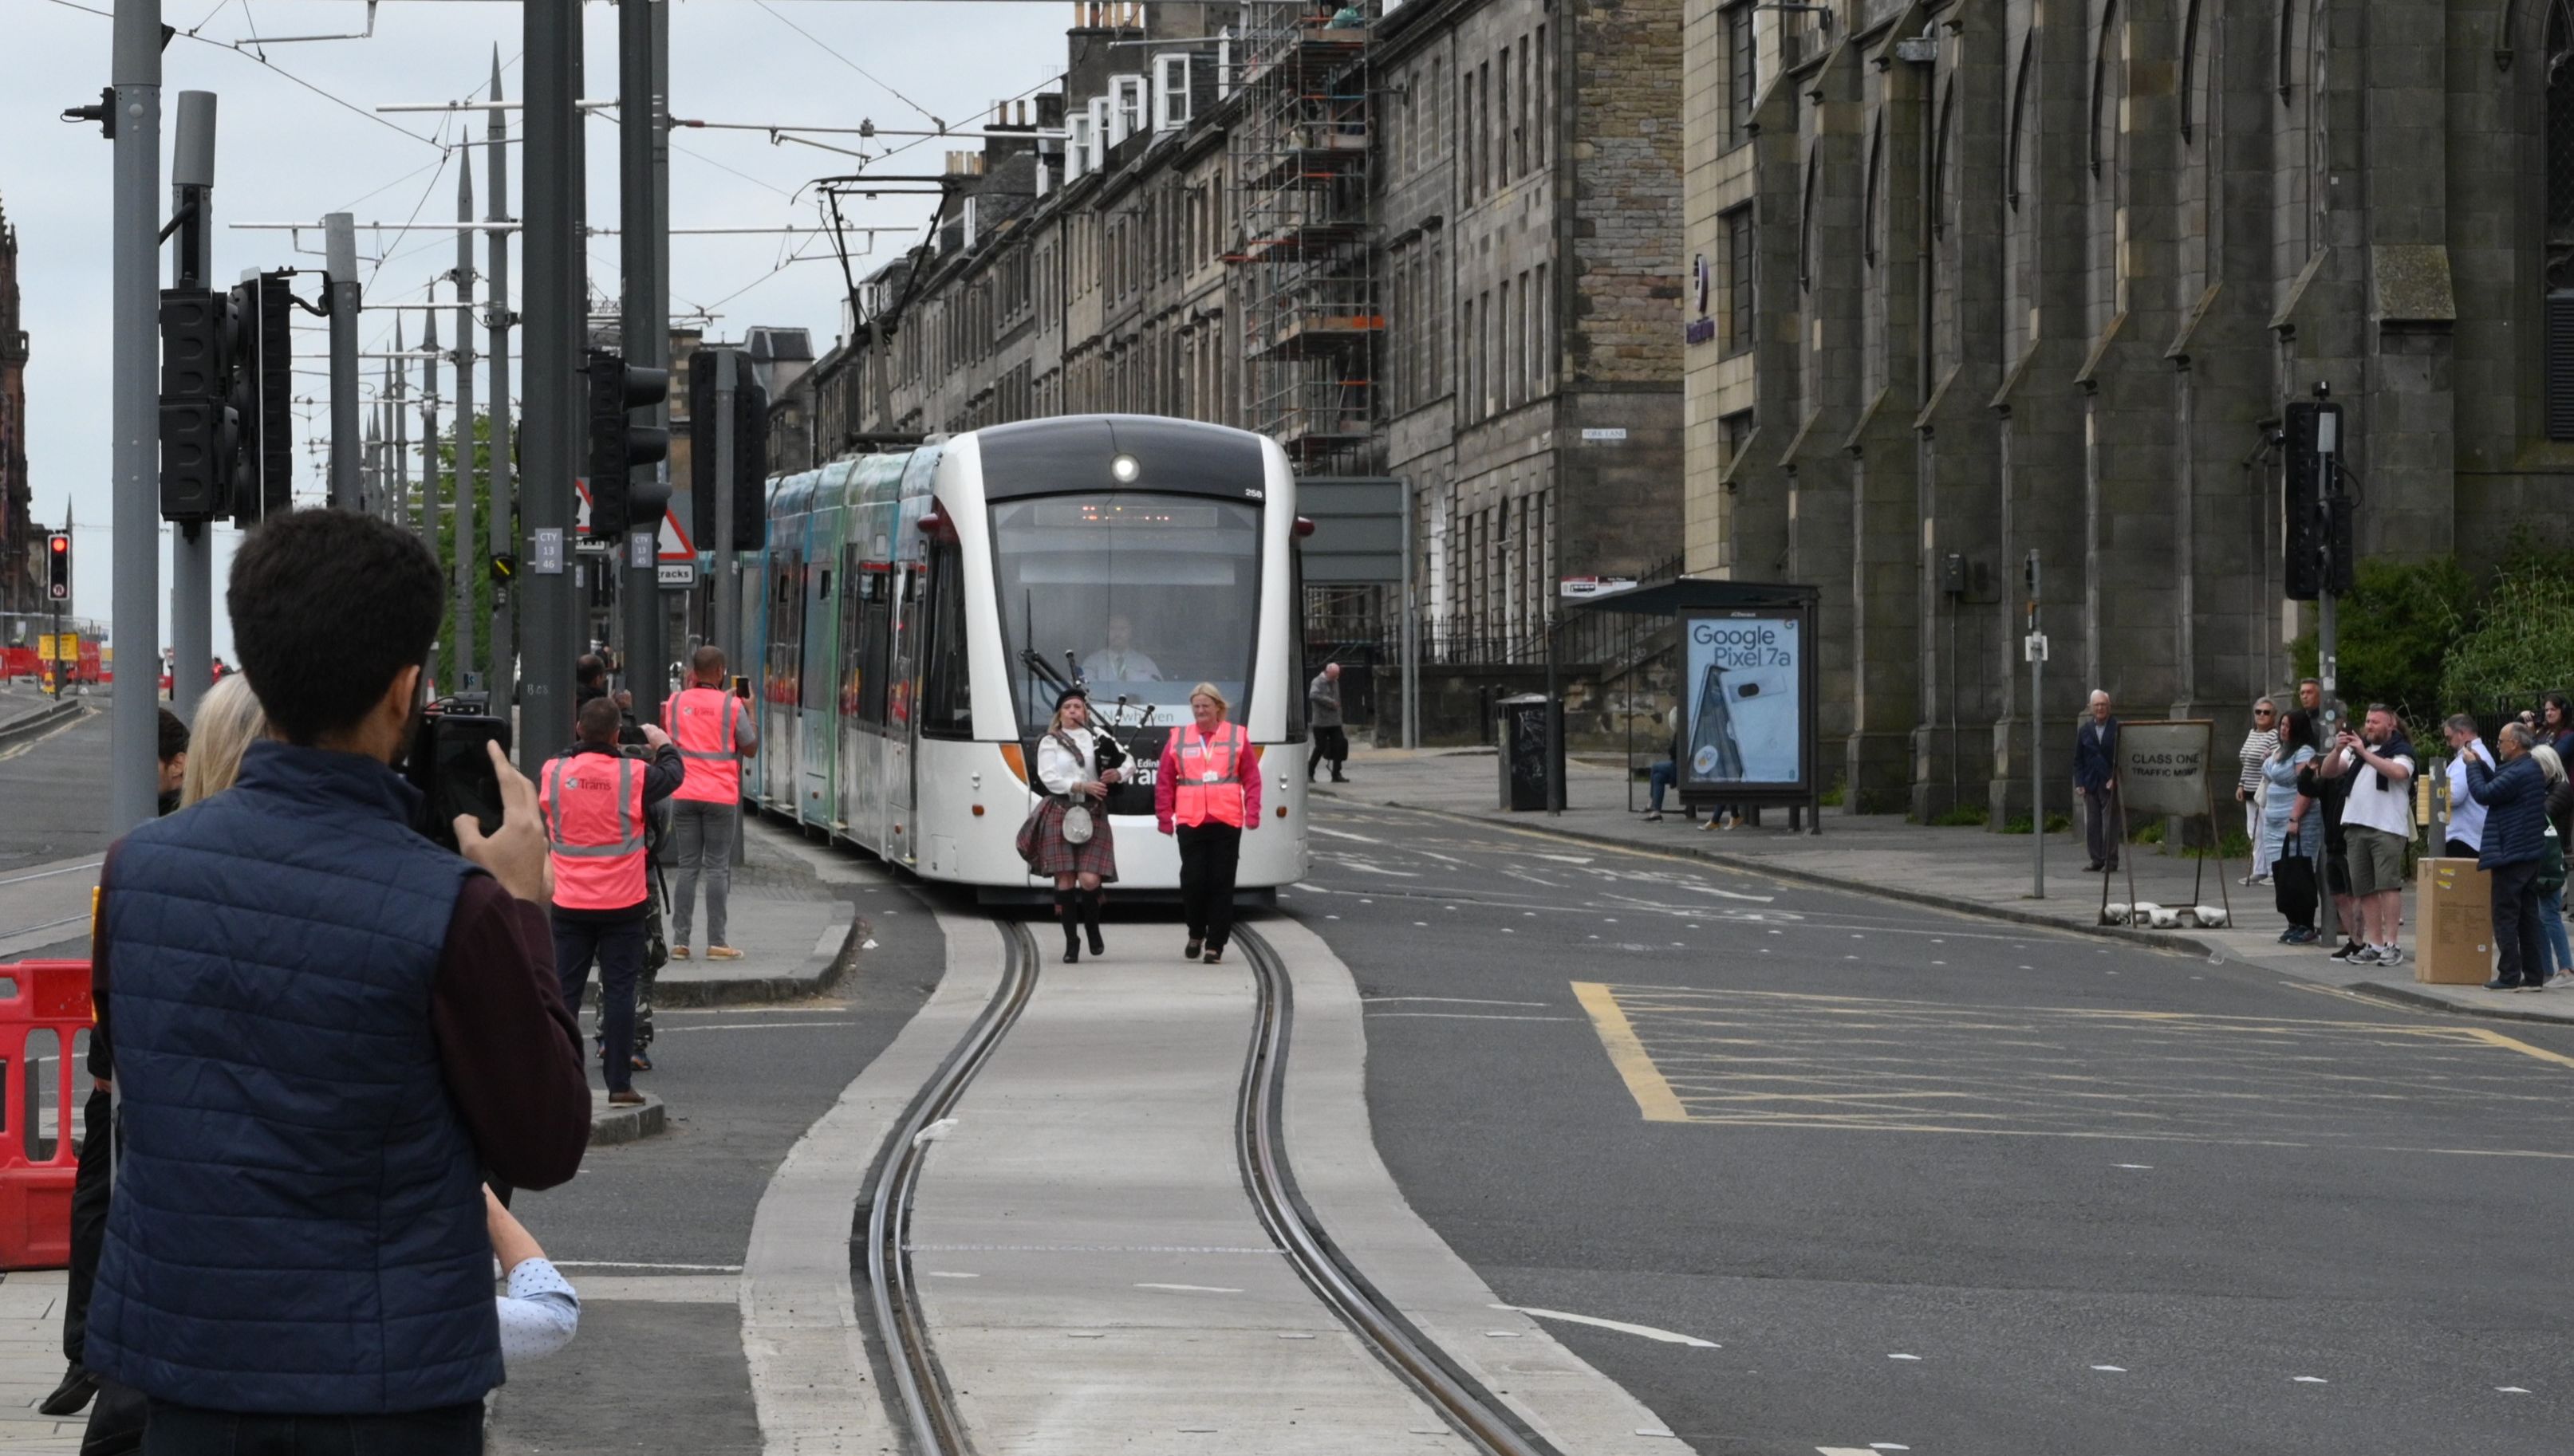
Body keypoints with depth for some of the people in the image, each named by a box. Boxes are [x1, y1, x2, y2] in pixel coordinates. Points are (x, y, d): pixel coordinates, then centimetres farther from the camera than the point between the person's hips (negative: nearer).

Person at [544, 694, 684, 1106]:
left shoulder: (553, 772, -6)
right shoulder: (634, 775, -10)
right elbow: (674, 775, 9)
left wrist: (581, 745, 26)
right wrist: (664, 744, 28)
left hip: (569, 904, 2)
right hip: (622, 903, -2)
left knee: (564, 992, 6)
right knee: (619, 992, 3)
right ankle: (620, 1085, 3)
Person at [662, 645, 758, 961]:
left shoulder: (676, 702, 3)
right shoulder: (731, 706, -6)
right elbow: (751, 749, 2)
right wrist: (749, 713, 14)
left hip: (684, 795, 3)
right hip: (720, 796, -3)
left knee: (687, 867, 6)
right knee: (717, 868, 0)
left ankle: (679, 941, 2)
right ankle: (716, 942, -2)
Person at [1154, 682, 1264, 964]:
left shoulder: (1237, 737, 5)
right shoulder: (1177, 740, 7)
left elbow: (1252, 778, 4)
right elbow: (1164, 782, 7)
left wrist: (1252, 813, -5)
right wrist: (1164, 817, 1)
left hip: (1226, 823, 0)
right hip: (1190, 823, 1)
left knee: (1221, 884, 1)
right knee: (1192, 881, -3)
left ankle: (1215, 945, 6)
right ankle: (1196, 934, 20)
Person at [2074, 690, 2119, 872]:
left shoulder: (2118, 729, -1)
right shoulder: (2084, 731, 11)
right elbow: (2078, 760, 12)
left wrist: (2115, 778, -10)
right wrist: (2079, 782, 2)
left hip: (2110, 784, -4)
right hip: (2090, 785, 4)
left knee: (2110, 823, -3)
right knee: (2091, 824, 3)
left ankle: (2111, 861, 3)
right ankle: (2097, 860, 10)